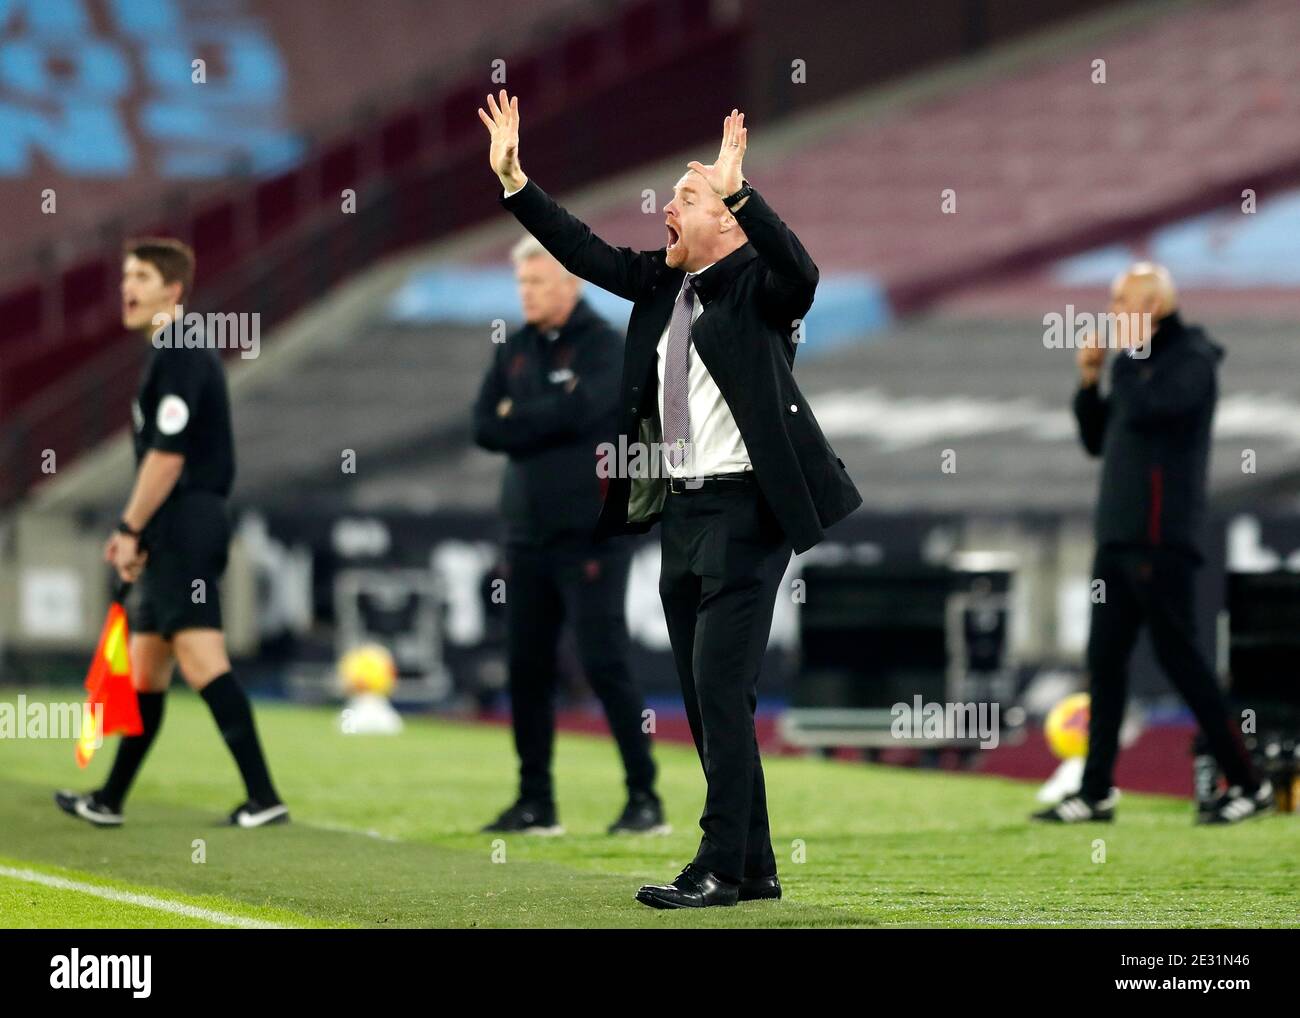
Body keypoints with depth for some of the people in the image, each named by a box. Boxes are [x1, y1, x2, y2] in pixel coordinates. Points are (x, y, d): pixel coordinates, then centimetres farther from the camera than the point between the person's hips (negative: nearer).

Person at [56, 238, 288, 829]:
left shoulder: (178, 356, -13)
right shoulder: (181, 353, 19)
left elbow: (167, 455, -19)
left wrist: (130, 530, -14)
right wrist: (135, 531, 20)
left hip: (184, 529, -11)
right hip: (173, 535, 11)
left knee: (202, 662, -15)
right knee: (146, 666, 16)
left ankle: (263, 798, -18)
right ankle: (108, 802, 24)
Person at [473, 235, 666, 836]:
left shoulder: (604, 346, -5)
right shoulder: (514, 351, 12)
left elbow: (579, 410, -20)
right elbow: (485, 429, 4)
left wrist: (518, 419, -5)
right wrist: (546, 425, -9)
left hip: (589, 534, -6)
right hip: (527, 533, 6)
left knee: (605, 664, -9)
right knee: (527, 669, 7)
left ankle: (645, 800, -5)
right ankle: (535, 804, 14)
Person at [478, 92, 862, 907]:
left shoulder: (755, 286, -9)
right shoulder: (660, 283, 12)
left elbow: (799, 273, -29)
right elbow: (585, 252, 14)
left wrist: (739, 191, -39)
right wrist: (512, 178, 7)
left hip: (744, 509, -8)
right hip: (681, 510, 8)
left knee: (721, 691, -10)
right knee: (708, 700, 10)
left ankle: (722, 867, -5)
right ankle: (755, 869, 17)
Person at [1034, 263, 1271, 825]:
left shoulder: (1191, 358, -8)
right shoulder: (1139, 362, 18)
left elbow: (1144, 410, -25)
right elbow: (1097, 440, 21)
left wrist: (1126, 353, -11)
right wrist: (1089, 380, 8)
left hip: (1161, 537, -9)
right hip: (1118, 536, 9)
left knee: (1178, 655, -8)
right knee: (1104, 660, 6)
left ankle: (1247, 784, -1)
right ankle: (1096, 793, 7)